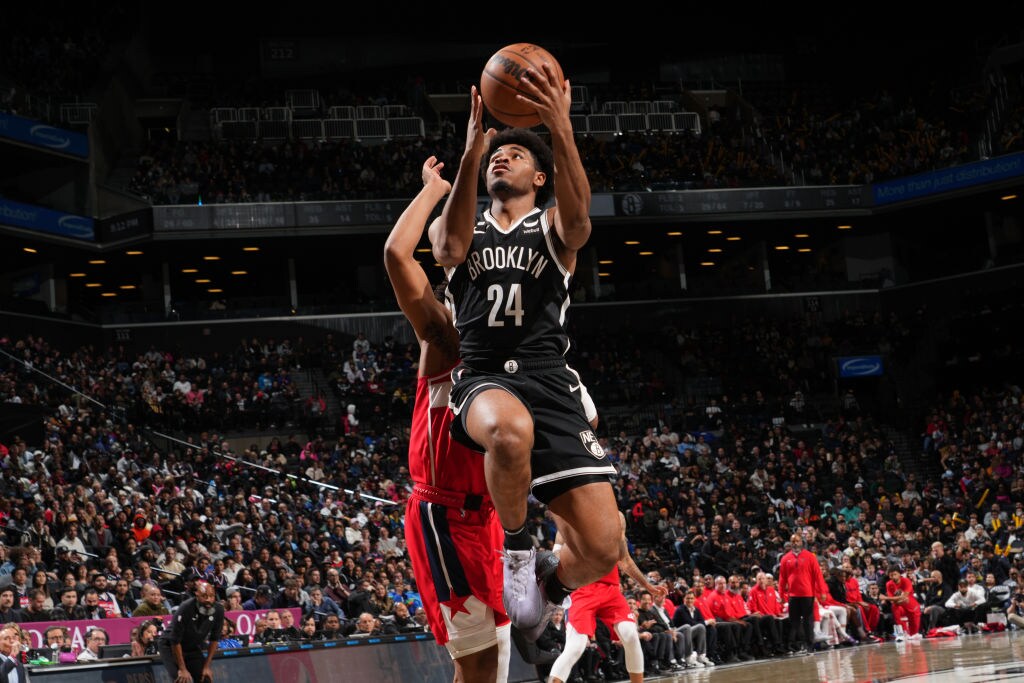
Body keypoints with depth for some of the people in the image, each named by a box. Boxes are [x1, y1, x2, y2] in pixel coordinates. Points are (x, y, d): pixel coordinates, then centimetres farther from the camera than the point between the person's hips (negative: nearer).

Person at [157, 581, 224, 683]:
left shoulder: (218, 610, -17)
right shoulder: (185, 608, -30)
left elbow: (214, 639, -5)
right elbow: (175, 641, -24)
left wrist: (207, 666, -5)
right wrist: (182, 669, -20)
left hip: (194, 647, 5)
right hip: (171, 647, -5)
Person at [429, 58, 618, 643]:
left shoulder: (554, 228, 14)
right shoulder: (459, 227, 19)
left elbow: (577, 218, -12)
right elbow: (450, 247, -8)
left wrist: (561, 129, -29)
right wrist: (473, 146, -18)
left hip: (550, 382, 1)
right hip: (483, 380, 0)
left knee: (602, 549, -13)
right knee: (511, 428, -42)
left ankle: (550, 584, 24)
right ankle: (517, 545, -14)